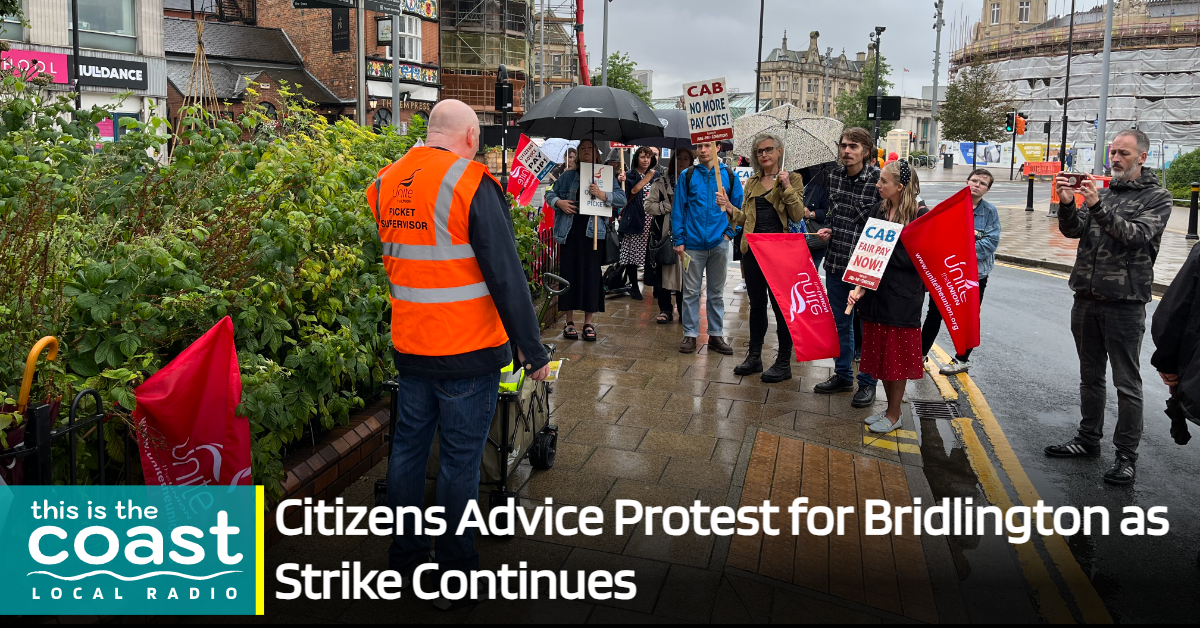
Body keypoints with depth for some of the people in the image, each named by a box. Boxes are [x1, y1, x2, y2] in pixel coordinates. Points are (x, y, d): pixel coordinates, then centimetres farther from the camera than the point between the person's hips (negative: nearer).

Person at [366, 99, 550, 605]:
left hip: (408, 347, 7)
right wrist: (533, 350, -13)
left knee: (409, 445, 17)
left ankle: (403, 554, 32)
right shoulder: (471, 183, -15)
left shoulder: (385, 182, 6)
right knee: (460, 458, 5)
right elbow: (506, 275, -17)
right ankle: (455, 570, 18)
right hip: (468, 353, -6)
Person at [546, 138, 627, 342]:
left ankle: (588, 323, 10)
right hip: (569, 232, 1)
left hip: (593, 233, -1)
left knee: (591, 275, 0)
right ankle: (569, 321, 12)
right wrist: (558, 202, -6)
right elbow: (550, 193, 15)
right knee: (569, 274, 2)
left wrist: (603, 195, -19)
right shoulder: (568, 176, 12)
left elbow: (622, 198, -2)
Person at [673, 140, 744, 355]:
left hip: (719, 243, 1)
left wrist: (730, 232, -9)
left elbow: (740, 209, 7)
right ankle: (690, 335, 12)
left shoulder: (729, 175, 5)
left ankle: (716, 335, 18)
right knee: (691, 291, 4)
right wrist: (679, 240, -3)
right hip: (693, 243, -1)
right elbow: (678, 208, 2)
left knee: (717, 292, 9)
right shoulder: (687, 175, 3)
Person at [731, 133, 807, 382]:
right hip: (753, 249, 5)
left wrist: (787, 187, -17)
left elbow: (798, 215, -11)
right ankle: (754, 356, 24)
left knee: (781, 305, 0)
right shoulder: (752, 183, 14)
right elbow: (744, 218, 12)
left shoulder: (792, 179, 0)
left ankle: (784, 362, 10)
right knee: (756, 303, 13)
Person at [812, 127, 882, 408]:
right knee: (839, 322, 17)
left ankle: (867, 382, 21)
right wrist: (828, 231, 4)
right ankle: (842, 375, 32)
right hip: (836, 260, 6)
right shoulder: (835, 175, 5)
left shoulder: (878, 179, -12)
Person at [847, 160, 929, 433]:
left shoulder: (920, 215, -11)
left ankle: (894, 414, 19)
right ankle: (892, 407, 29)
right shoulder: (879, 210, 5)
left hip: (903, 295, -6)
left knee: (897, 356, 4)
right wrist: (859, 286, -5)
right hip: (876, 290, 6)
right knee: (880, 352, 14)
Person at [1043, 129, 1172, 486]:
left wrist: (1097, 206, -28)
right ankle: (1089, 440, 28)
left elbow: (1135, 235, -19)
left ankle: (1126, 456, 9)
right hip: (1086, 297, 5)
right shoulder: (1102, 190, 11)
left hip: (1124, 302, -5)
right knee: (1090, 375, 16)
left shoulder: (1157, 198, -3)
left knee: (1127, 383, 0)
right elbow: (1073, 230, 3)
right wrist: (1067, 204, -15)